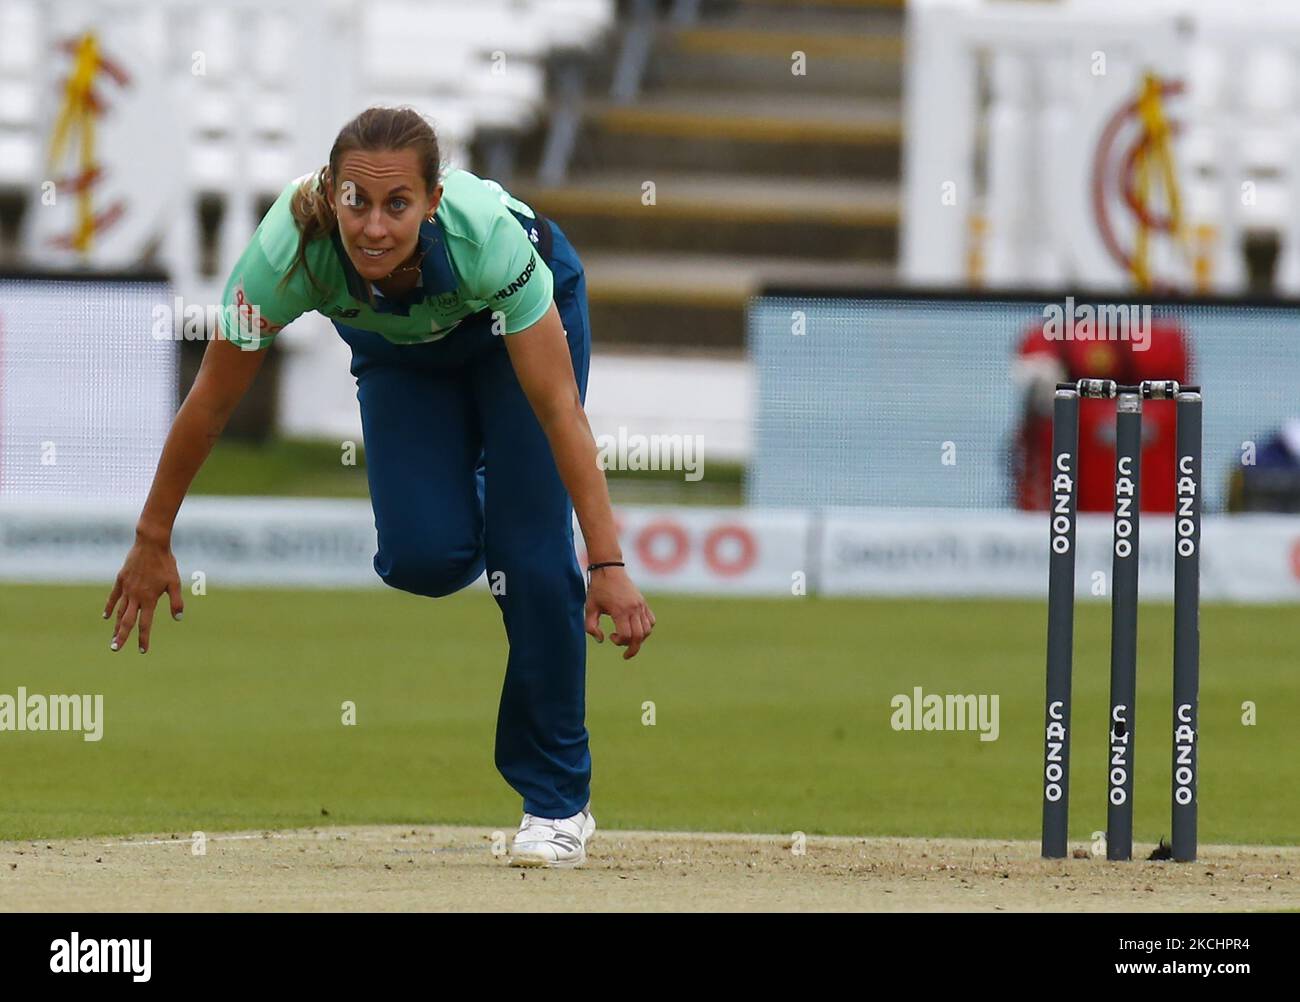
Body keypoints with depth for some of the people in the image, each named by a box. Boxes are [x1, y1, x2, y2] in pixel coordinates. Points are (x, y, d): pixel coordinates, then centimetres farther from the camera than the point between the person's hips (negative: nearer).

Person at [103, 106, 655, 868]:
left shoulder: (489, 236, -43)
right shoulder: (288, 252, -38)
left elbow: (560, 409, -38)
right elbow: (212, 403, -23)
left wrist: (608, 562, -42)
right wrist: (152, 541, -15)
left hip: (513, 319, -2)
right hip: (398, 343, 2)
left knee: (532, 551, -15)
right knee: (421, 556, -17)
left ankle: (558, 803, -1)